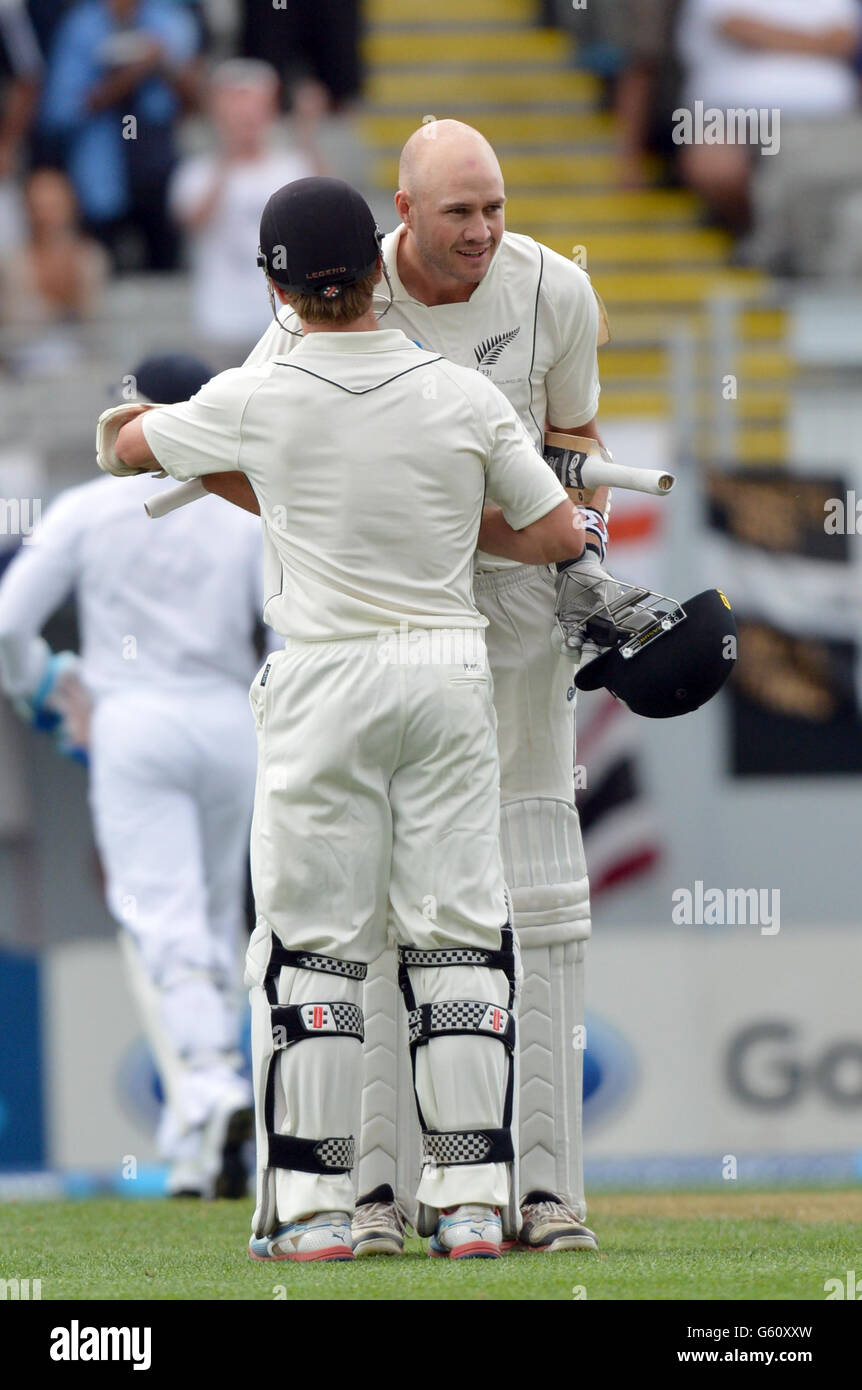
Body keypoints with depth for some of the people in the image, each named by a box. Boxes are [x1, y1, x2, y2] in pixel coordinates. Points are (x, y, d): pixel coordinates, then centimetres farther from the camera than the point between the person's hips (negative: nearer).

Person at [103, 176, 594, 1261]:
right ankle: (473, 1201, 1)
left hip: (324, 681, -2)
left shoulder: (255, 402, -6)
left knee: (312, 940, 2)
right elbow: (558, 533, 4)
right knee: (458, 935, 5)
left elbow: (125, 449, 12)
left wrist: (144, 424, 35)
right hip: (449, 674, 2)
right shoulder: (465, 399, -2)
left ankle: (312, 1208, 0)